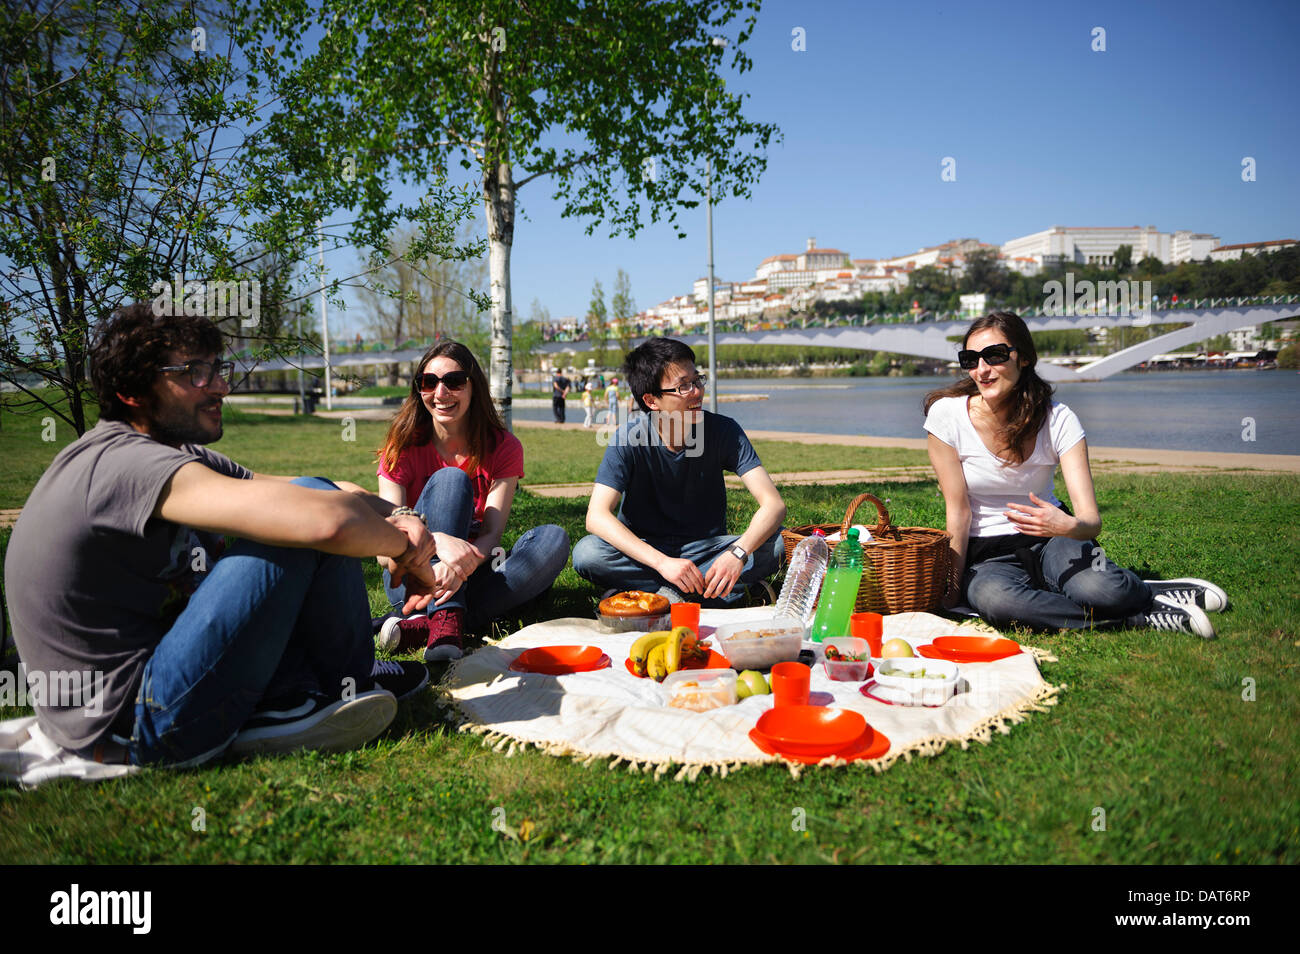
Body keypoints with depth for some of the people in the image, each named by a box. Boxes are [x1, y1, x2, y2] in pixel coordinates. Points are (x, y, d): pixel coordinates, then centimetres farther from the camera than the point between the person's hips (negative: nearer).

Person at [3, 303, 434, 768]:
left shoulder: (183, 456, 8)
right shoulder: (126, 462, -22)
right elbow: (324, 520, -34)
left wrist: (396, 518, -13)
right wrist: (403, 547, -15)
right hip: (134, 732, -10)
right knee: (314, 518, -15)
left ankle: (288, 698, 6)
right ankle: (347, 685, 5)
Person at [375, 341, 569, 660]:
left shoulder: (503, 448, -3)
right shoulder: (403, 447, -4)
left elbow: (492, 533, -14)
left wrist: (459, 568, -37)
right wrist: (439, 540, -39)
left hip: (470, 574, 2)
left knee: (553, 539, -25)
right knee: (451, 479, -23)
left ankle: (424, 624, -35)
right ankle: (447, 620, -39)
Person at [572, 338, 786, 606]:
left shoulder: (723, 431, -14)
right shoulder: (628, 439, -16)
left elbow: (773, 504, -20)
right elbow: (597, 516, -26)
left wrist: (738, 553, -40)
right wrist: (661, 562, -39)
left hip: (706, 548, 1)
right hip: (644, 549, 0)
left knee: (773, 544, -26)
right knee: (586, 553, -30)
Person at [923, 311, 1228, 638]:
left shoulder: (1059, 420, -11)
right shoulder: (946, 413, -13)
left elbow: (1091, 519, -18)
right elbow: (958, 510, -9)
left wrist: (1071, 526, -42)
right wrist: (954, 586, -10)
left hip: (1049, 539, 0)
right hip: (986, 552, 0)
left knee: (1096, 586, -34)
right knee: (992, 597, -36)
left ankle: (1144, 592, 4)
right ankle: (1144, 615, -18)